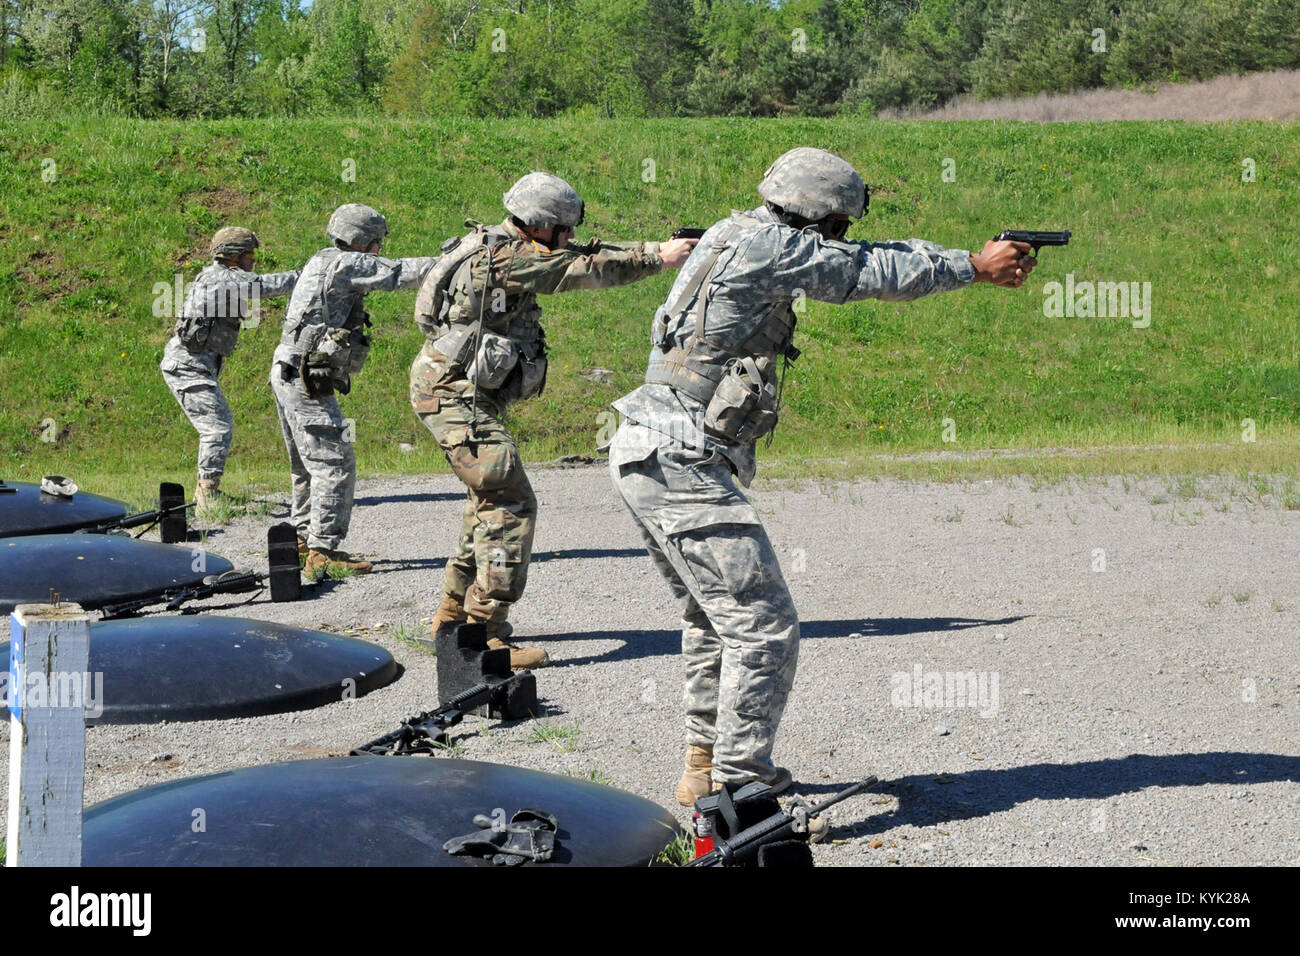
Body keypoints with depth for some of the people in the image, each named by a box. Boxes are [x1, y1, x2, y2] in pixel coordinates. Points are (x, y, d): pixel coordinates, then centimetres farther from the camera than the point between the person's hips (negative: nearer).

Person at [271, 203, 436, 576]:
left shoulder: (324, 263, 18)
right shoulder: (343, 263, -11)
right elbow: (402, 273, -10)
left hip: (289, 377, 11)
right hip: (306, 380, -11)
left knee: (310, 465, 18)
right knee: (334, 464, -10)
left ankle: (305, 540, 27)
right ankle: (323, 552, -11)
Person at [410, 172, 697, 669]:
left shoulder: (510, 248, 13)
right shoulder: (506, 258, -16)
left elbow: (587, 253, 13)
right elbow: (583, 270, -15)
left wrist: (657, 247, 4)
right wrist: (659, 258, -10)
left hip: (462, 394, 11)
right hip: (455, 395, -11)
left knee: (490, 499, 21)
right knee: (510, 504, -14)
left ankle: (454, 611, 30)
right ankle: (483, 633, -15)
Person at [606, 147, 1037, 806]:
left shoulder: (737, 238, 16)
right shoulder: (762, 245, -12)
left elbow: (858, 262, 23)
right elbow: (873, 273, -4)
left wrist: (950, 257, 20)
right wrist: (977, 266, 7)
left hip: (646, 457, 11)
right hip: (681, 463, -11)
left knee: (717, 620, 22)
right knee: (764, 628, -8)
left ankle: (704, 769, 31)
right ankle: (738, 794, -4)